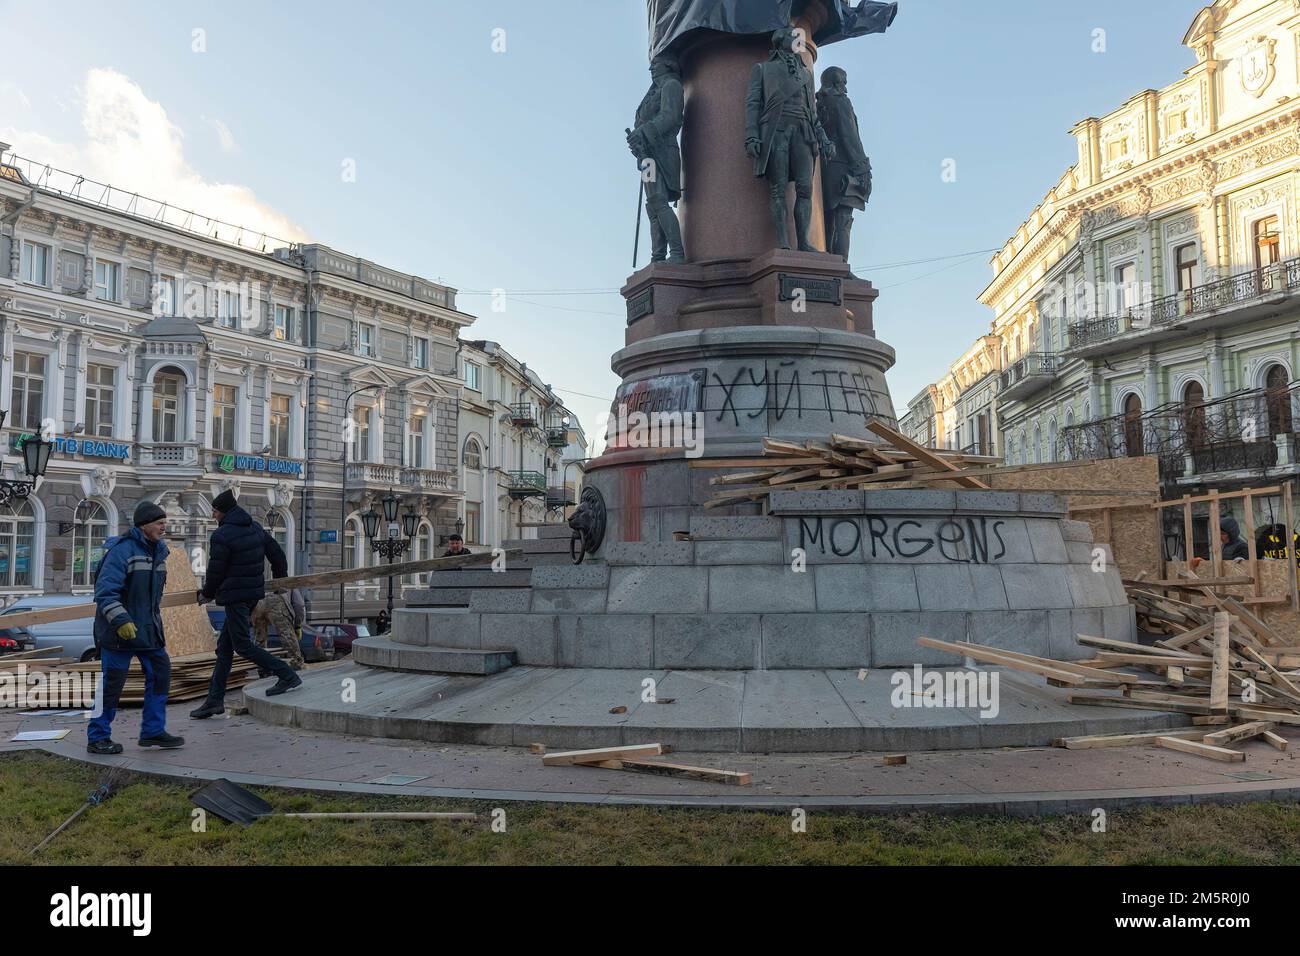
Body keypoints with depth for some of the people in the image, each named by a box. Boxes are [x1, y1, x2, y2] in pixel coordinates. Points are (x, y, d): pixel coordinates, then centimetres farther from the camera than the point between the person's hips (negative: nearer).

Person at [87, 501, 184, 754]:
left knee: (160, 673, 6)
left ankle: (153, 731, 16)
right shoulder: (122, 550, -17)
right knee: (112, 683, -1)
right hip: (120, 629, -8)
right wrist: (120, 620, -31)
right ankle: (97, 738, 13)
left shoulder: (157, 550, 11)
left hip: (148, 628, 8)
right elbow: (105, 591, -23)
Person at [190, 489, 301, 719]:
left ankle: (288, 675, -6)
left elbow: (216, 571, -11)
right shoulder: (255, 528, 9)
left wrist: (206, 594, 8)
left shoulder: (221, 536, -14)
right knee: (224, 646, 12)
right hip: (255, 593, 9)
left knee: (242, 645, -3)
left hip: (235, 596, -9)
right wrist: (281, 578, 31)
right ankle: (215, 700, 15)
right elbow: (277, 554, 15)